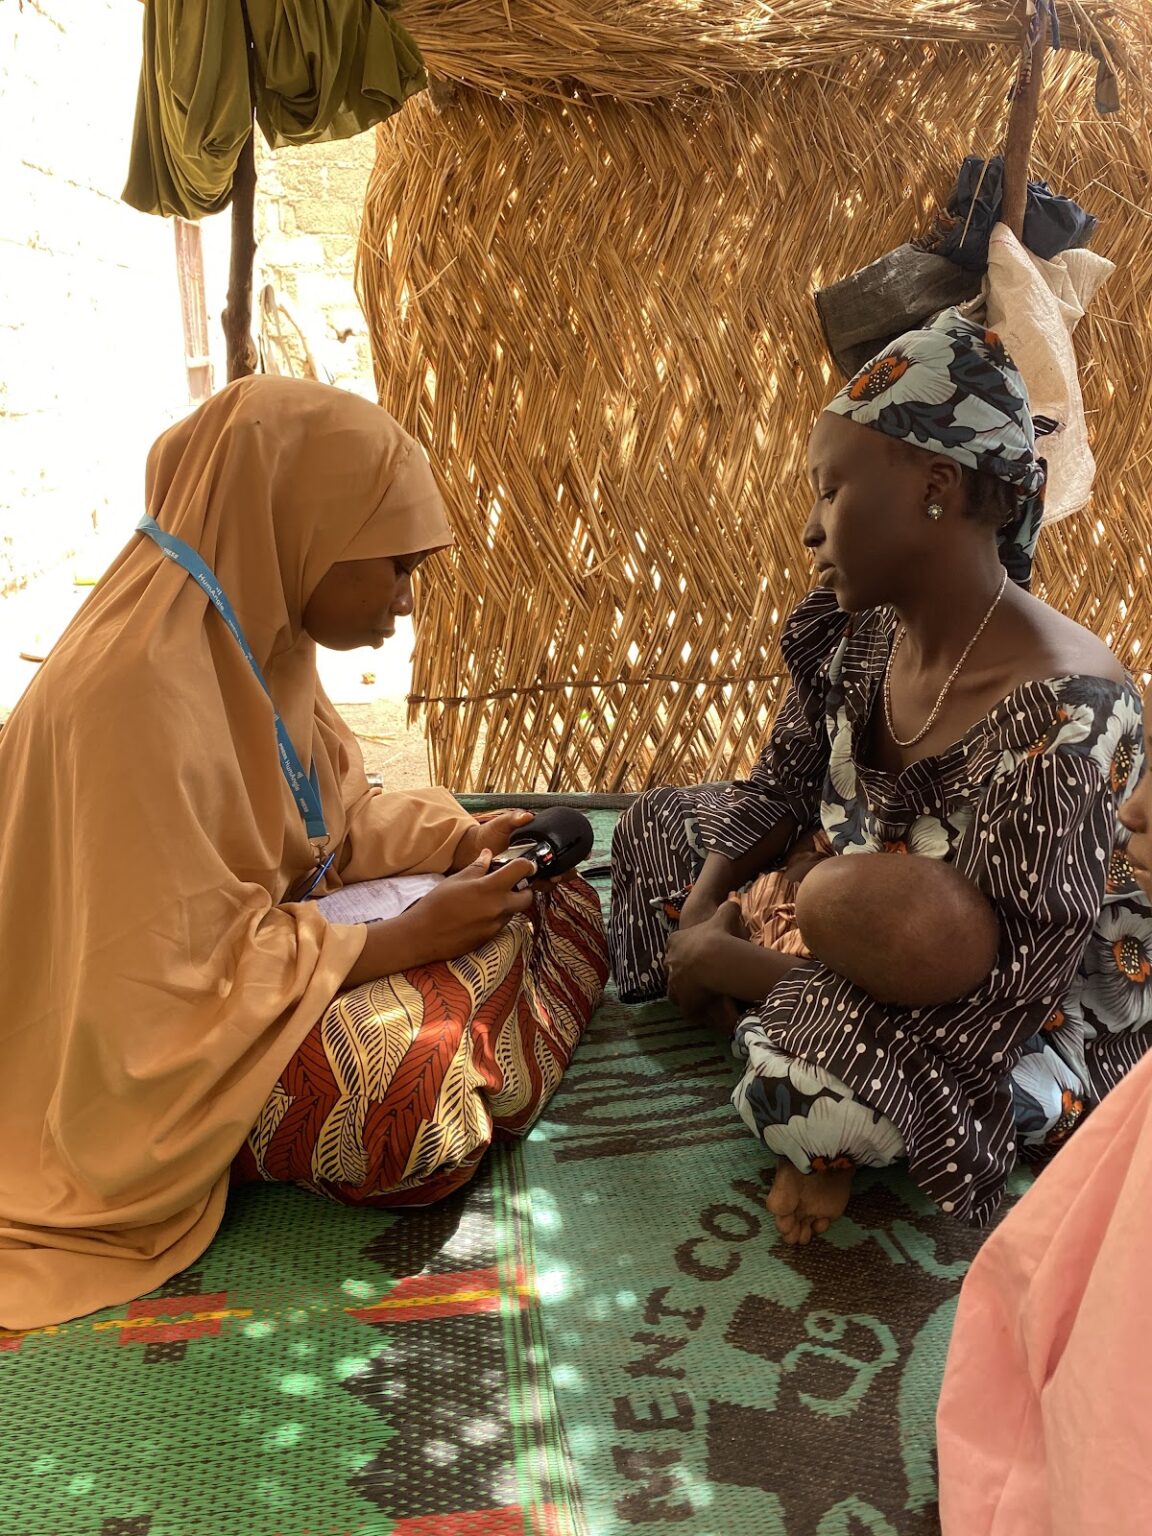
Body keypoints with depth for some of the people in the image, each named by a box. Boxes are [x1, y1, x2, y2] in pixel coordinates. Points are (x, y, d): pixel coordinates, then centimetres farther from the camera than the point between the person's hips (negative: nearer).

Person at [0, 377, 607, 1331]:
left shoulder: (256, 635, -1)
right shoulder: (138, 687, -29)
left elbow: (331, 815, 11)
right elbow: (186, 969, -28)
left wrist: (460, 841, -5)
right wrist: (409, 938, -22)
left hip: (258, 941, 9)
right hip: (159, 1055, -8)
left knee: (558, 905, 1)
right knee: (407, 1098, -35)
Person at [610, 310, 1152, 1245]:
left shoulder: (1061, 716, -35)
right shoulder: (857, 631, -10)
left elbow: (995, 990, -34)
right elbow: (780, 790, 5)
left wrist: (732, 965, -26)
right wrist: (701, 910, -13)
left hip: (1039, 1007, -8)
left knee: (816, 1087, -40)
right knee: (661, 824, 8)